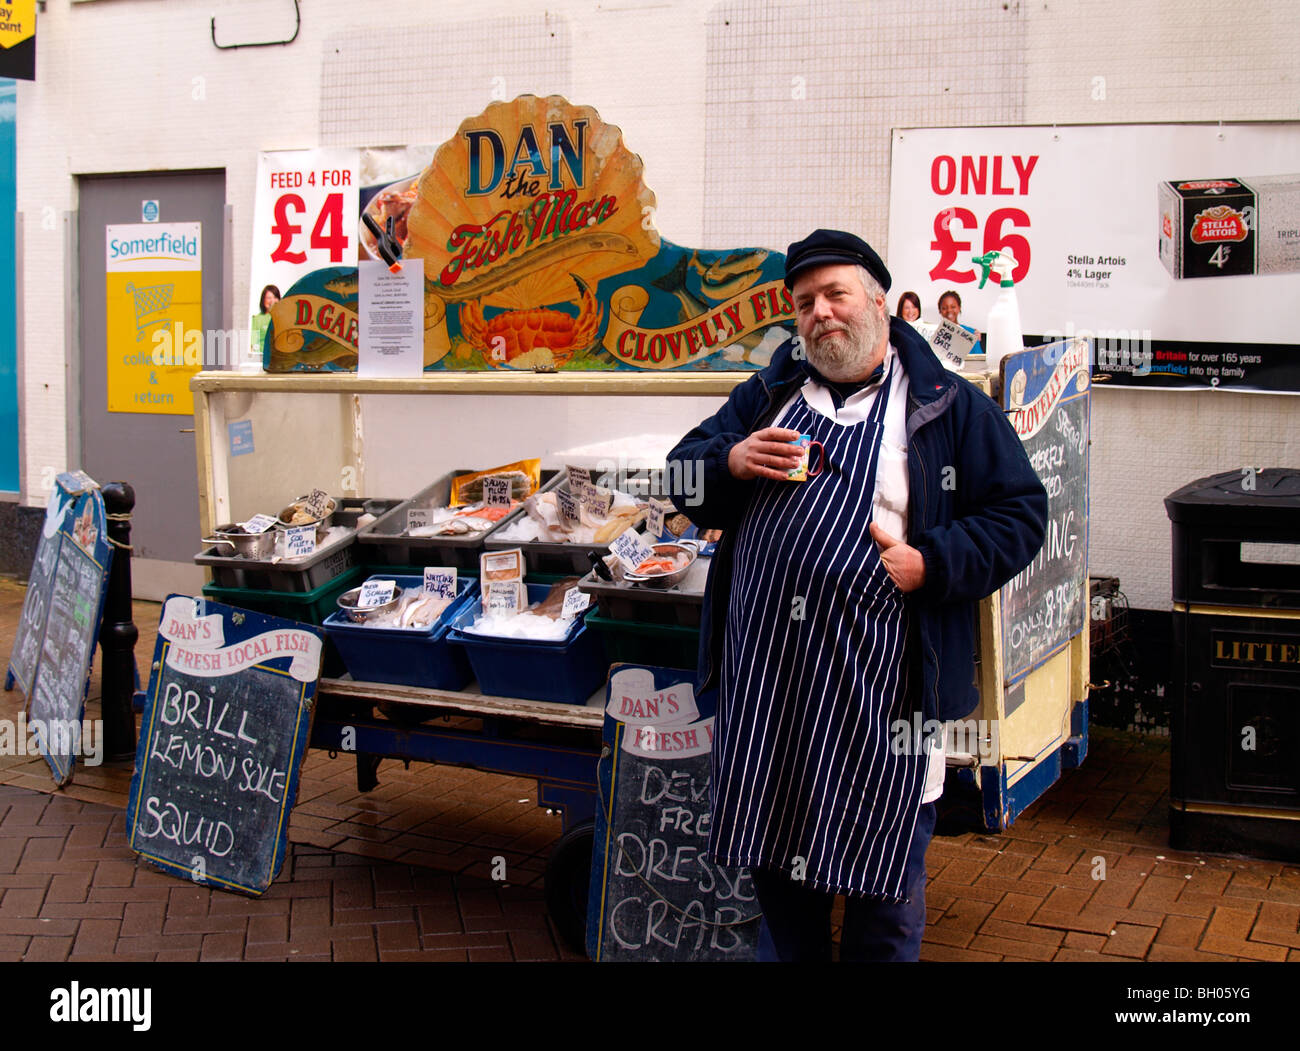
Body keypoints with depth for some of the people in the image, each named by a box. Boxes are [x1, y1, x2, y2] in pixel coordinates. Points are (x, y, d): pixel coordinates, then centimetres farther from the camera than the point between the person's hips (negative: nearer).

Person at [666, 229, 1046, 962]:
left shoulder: (947, 406, 4)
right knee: (773, 855, 15)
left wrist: (931, 564, -12)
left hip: (880, 680, -3)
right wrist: (731, 462, -8)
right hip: (765, 672, 4)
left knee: (885, 878, 7)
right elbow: (685, 480, 14)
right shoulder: (769, 394, 15)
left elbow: (1021, 512, 1)